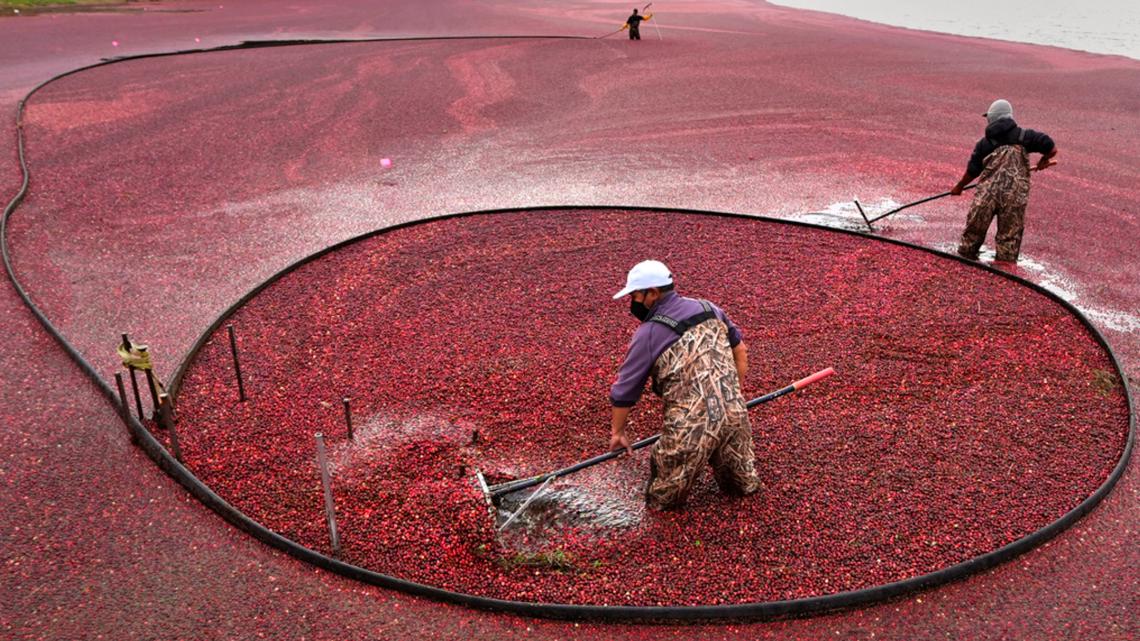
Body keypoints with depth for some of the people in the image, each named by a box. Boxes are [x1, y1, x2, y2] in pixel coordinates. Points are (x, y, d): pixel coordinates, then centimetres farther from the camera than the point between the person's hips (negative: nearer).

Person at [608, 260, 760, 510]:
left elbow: (624, 392, 3)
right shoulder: (708, 308, 10)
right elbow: (740, 351, 22)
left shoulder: (648, 333, -4)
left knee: (662, 498, 14)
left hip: (692, 426, -5)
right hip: (735, 414, 5)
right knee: (743, 484, 27)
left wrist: (617, 433, 18)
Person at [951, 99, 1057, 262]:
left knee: (973, 231, 12)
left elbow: (972, 171, 10)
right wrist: (1044, 161, 23)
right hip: (1015, 196, 0)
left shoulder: (984, 143, 7)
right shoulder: (1024, 136, 5)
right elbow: (1052, 149, 1)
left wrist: (959, 186, 26)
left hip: (987, 193, 0)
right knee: (1010, 237, 7)